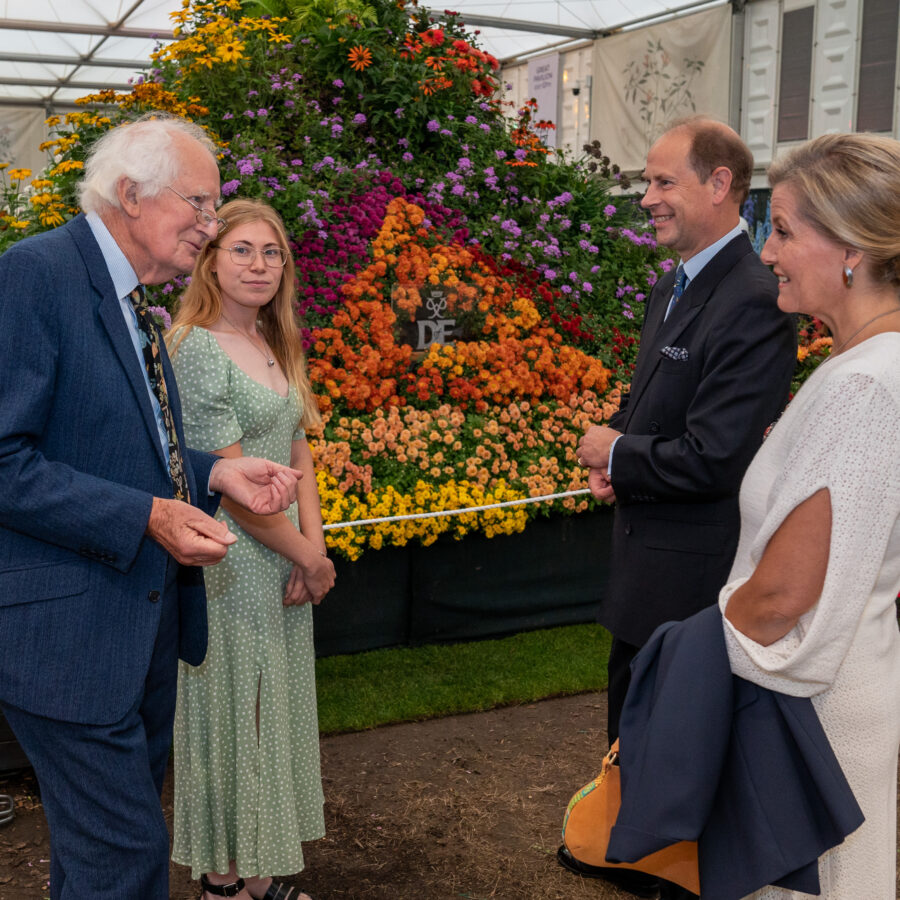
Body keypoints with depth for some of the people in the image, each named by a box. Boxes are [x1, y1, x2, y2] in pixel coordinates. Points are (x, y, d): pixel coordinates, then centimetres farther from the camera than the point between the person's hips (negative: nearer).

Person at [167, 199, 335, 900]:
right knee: (232, 713, 4)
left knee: (276, 710, 15)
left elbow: (298, 453, 11)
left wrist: (313, 545, -3)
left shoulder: (277, 347, 12)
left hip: (283, 558, 8)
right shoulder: (195, 347, -14)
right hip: (229, 561, -8)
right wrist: (308, 557, -10)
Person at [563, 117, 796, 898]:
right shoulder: (671, 289, 7)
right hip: (646, 547, 10)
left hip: (691, 566, -10)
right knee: (631, 698, 25)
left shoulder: (754, 302, -24)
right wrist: (614, 458, -1)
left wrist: (615, 455, -13)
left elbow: (712, 458, -28)